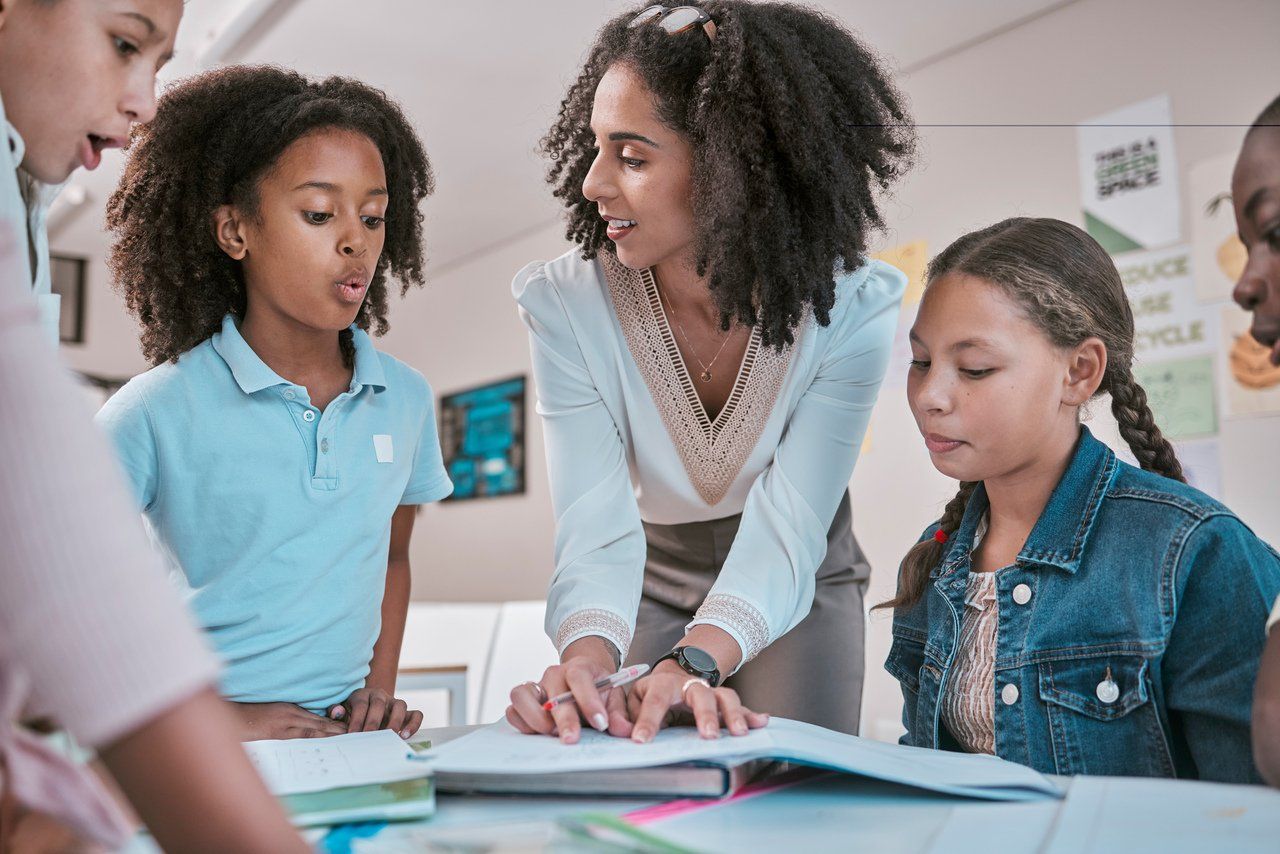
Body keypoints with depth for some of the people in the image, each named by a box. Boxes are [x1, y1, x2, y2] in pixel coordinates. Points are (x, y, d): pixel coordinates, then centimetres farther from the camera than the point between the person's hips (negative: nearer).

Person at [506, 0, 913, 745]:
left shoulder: (848, 310, -26)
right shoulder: (567, 304, -24)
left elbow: (785, 531, -32)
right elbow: (596, 530, -29)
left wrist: (694, 663, -50)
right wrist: (587, 659, -50)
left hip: (796, 591, 0)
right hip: (653, 581, 1)